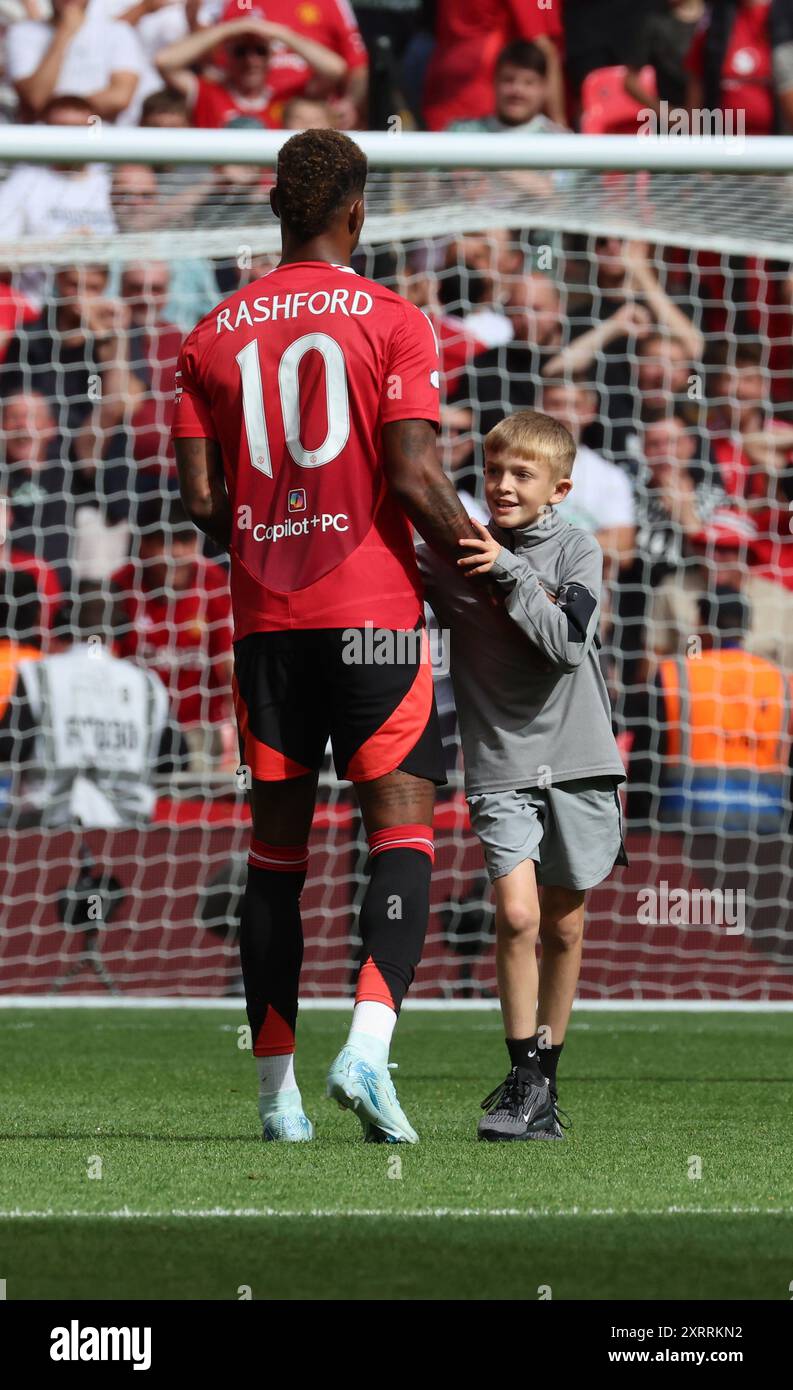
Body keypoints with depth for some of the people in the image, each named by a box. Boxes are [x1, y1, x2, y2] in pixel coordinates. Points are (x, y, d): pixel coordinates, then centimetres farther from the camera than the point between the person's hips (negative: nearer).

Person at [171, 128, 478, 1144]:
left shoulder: (215, 335, 8)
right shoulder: (391, 322, -4)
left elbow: (200, 498, 3)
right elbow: (415, 477, -12)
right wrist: (471, 550, 4)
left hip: (265, 618, 4)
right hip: (373, 606, -4)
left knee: (276, 845, 10)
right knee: (402, 828, -3)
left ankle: (275, 1089, 10)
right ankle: (368, 1043, -23)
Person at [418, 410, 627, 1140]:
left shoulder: (576, 550, 0)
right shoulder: (452, 556, 2)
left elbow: (568, 642, -13)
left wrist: (509, 573, -20)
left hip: (577, 758, 1)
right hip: (500, 762, -1)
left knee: (564, 923, 8)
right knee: (517, 914, -15)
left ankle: (546, 1078, 21)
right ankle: (523, 1078, -4)